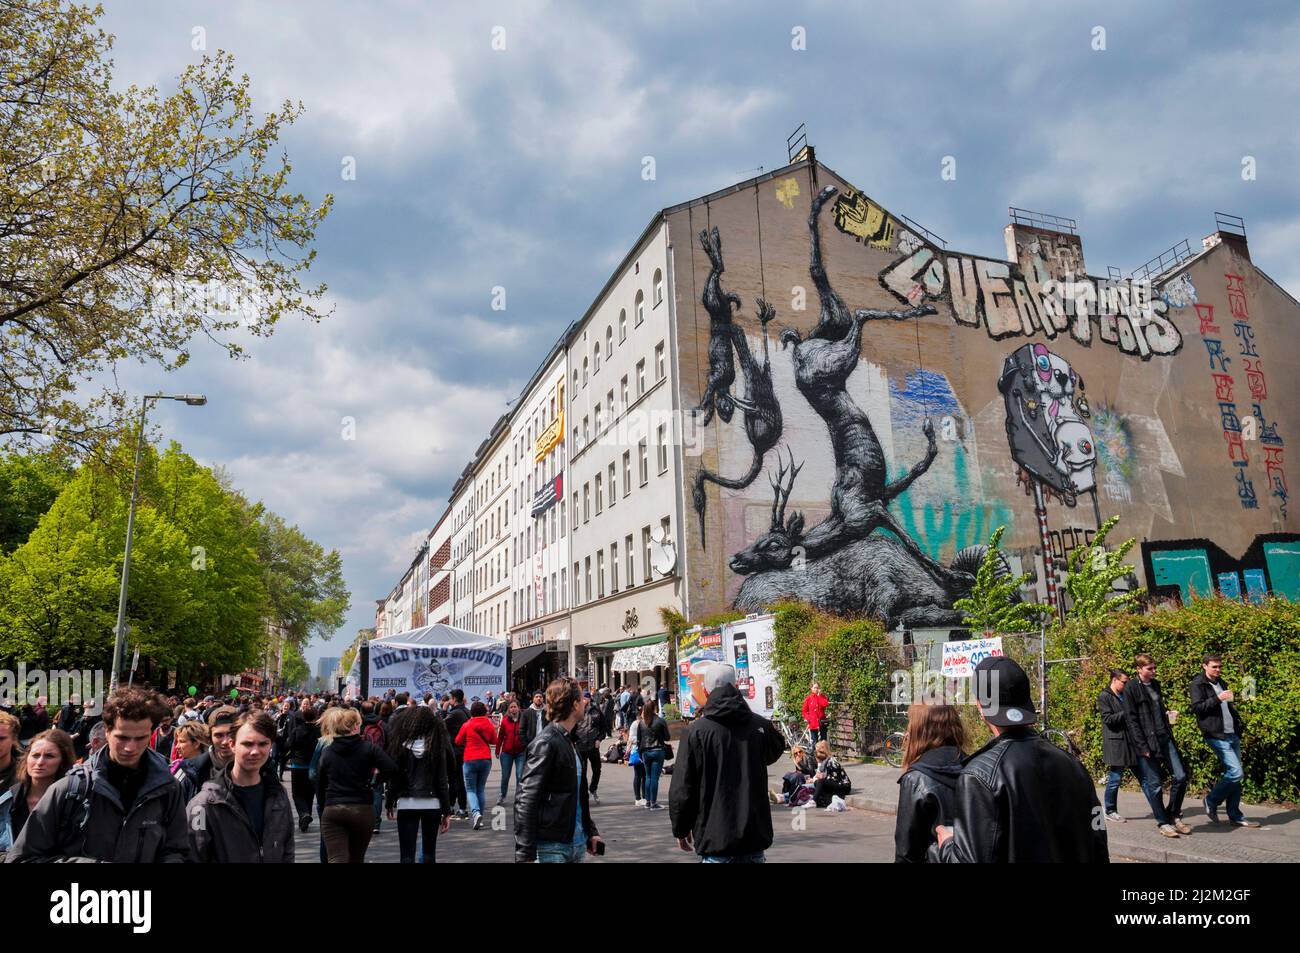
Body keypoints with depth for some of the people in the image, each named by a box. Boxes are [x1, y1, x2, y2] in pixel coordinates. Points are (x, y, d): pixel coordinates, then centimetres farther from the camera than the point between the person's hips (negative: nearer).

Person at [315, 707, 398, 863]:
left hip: (332, 811, 1)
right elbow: (391, 769, -16)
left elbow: (319, 785, 12)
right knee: (356, 859, 18)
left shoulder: (326, 752, 6)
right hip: (363, 810, -1)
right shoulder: (368, 748, -4)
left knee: (337, 859, -6)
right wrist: (375, 780, 3)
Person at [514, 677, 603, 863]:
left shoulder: (568, 741, 13)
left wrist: (591, 831, 19)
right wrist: (525, 855, -23)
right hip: (551, 847, -8)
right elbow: (526, 800, -19)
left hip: (577, 845, 8)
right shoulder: (545, 743, -14)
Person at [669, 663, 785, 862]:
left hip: (715, 838, -3)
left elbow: (682, 788, -8)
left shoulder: (697, 730, -11)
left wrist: (681, 830, 5)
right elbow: (777, 750, 24)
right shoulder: (761, 725, -2)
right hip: (755, 835, 3)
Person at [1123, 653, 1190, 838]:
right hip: (1146, 742, -6)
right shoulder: (1131, 689, -8)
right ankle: (1163, 823, 14)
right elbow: (1132, 720, -11)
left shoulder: (1155, 685, 13)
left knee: (1180, 776, 1)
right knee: (1155, 785, 0)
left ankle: (1174, 816, 18)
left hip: (1165, 738, 6)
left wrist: (1168, 713, 5)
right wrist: (1143, 746, -15)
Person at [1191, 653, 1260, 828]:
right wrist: (1218, 698, -27)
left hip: (1232, 735, 8)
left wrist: (1238, 726, 19)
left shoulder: (1221, 682, 20)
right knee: (1236, 772, -15)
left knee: (1234, 774, 7)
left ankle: (1235, 816, 13)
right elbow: (1197, 707, -18)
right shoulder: (1198, 684, -6)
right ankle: (1211, 801, 2)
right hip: (1217, 736, -8)